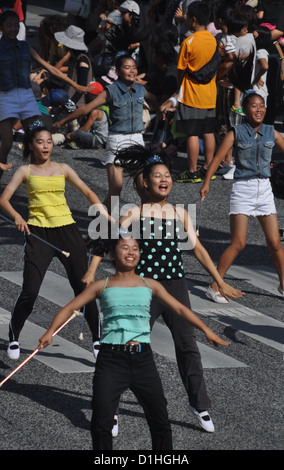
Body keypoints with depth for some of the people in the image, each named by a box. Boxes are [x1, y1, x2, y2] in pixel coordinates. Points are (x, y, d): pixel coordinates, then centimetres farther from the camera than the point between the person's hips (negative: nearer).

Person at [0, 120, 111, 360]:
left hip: (66, 230, 2)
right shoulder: (26, 171, 6)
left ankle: (97, 339, 9)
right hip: (38, 233, -2)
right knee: (30, 291, -10)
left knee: (83, 286, -1)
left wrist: (105, 214, -2)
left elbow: (87, 192, 12)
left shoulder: (62, 169, 13)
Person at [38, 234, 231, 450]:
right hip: (111, 358, -2)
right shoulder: (102, 286, 8)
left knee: (160, 421, 2)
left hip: (142, 358, 2)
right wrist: (50, 332, -10)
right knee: (101, 423, -7)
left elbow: (179, 308, 14)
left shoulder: (150, 285, 13)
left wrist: (206, 330, 6)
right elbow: (71, 307, 5)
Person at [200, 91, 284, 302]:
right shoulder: (237, 133, -4)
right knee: (238, 243, -9)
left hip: (264, 189, 3)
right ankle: (215, 286, 1)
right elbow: (218, 157, -9)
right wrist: (206, 183, -20)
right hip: (243, 189, -3)